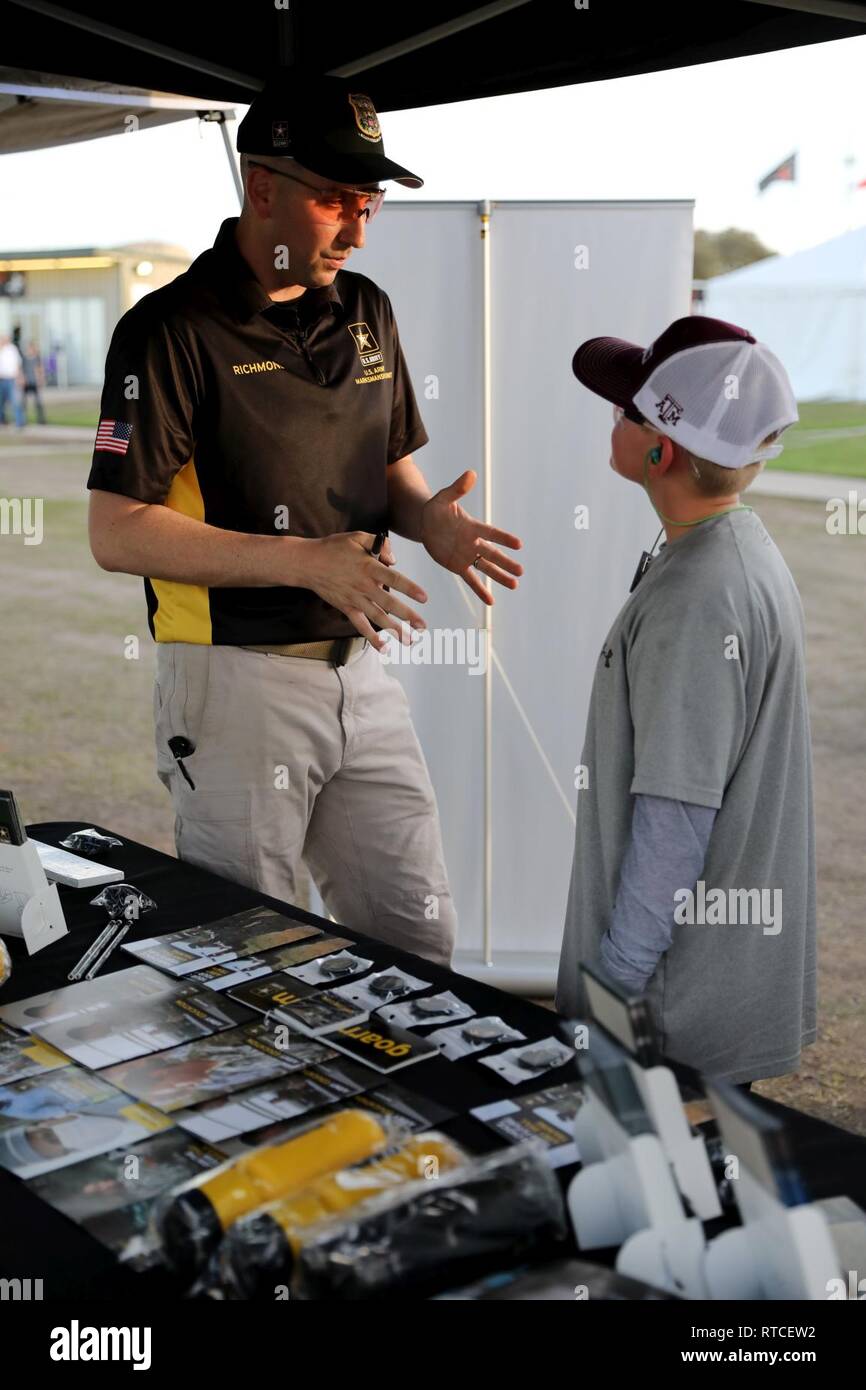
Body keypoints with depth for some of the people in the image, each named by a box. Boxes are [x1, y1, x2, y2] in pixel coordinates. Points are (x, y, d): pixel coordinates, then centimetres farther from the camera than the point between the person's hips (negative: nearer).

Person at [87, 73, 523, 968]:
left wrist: (429, 521, -4)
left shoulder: (366, 311, 9)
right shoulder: (172, 330, -11)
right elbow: (116, 532, -15)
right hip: (237, 684, -6)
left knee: (420, 940, 12)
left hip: (359, 672, 6)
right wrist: (307, 561, -21)